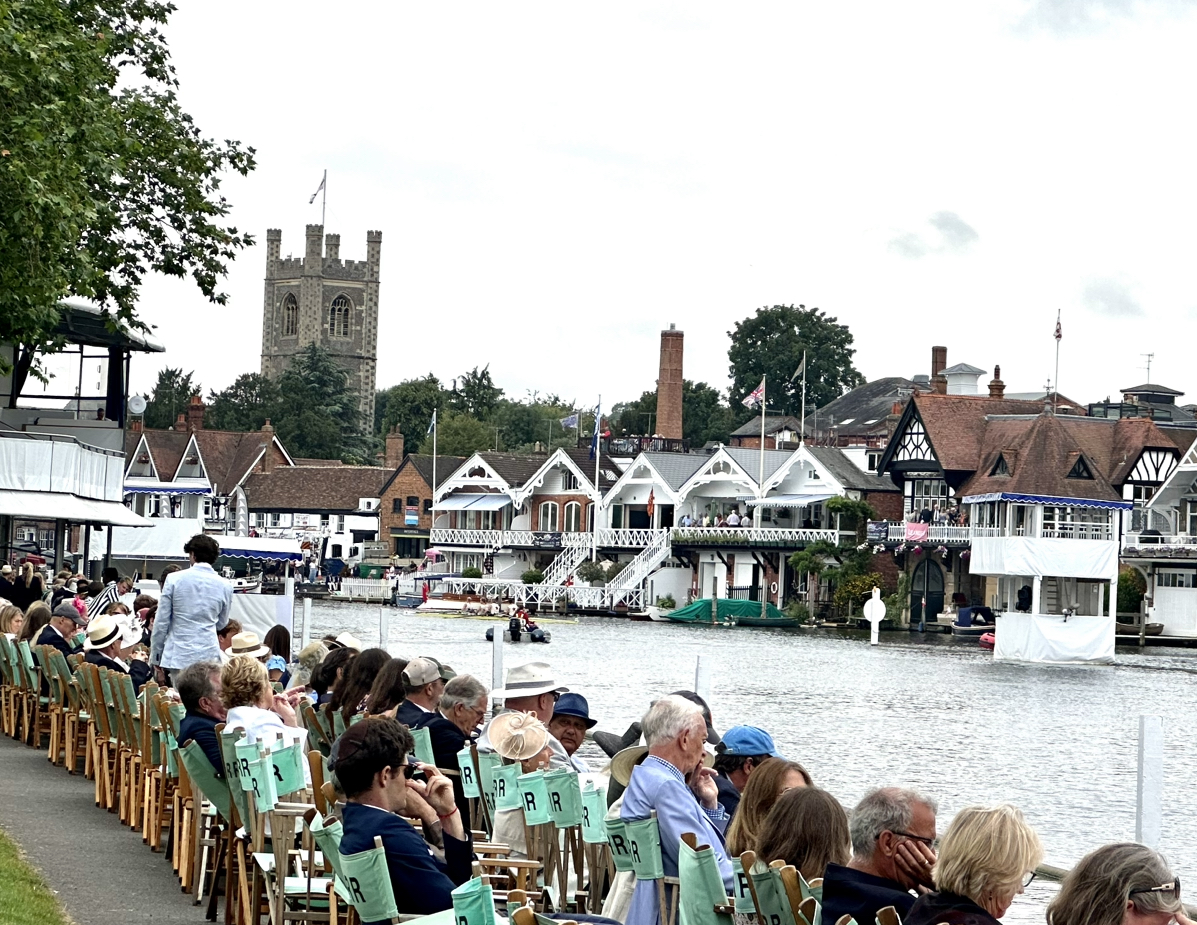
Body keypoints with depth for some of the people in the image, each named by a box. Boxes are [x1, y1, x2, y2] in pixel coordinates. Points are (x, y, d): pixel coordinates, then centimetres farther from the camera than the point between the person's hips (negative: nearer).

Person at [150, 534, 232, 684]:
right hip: (209, 655, 1)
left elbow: (161, 621, 1)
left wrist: (155, 657, 9)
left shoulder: (175, 580, -3)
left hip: (178, 656, -1)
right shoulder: (224, 586, 3)